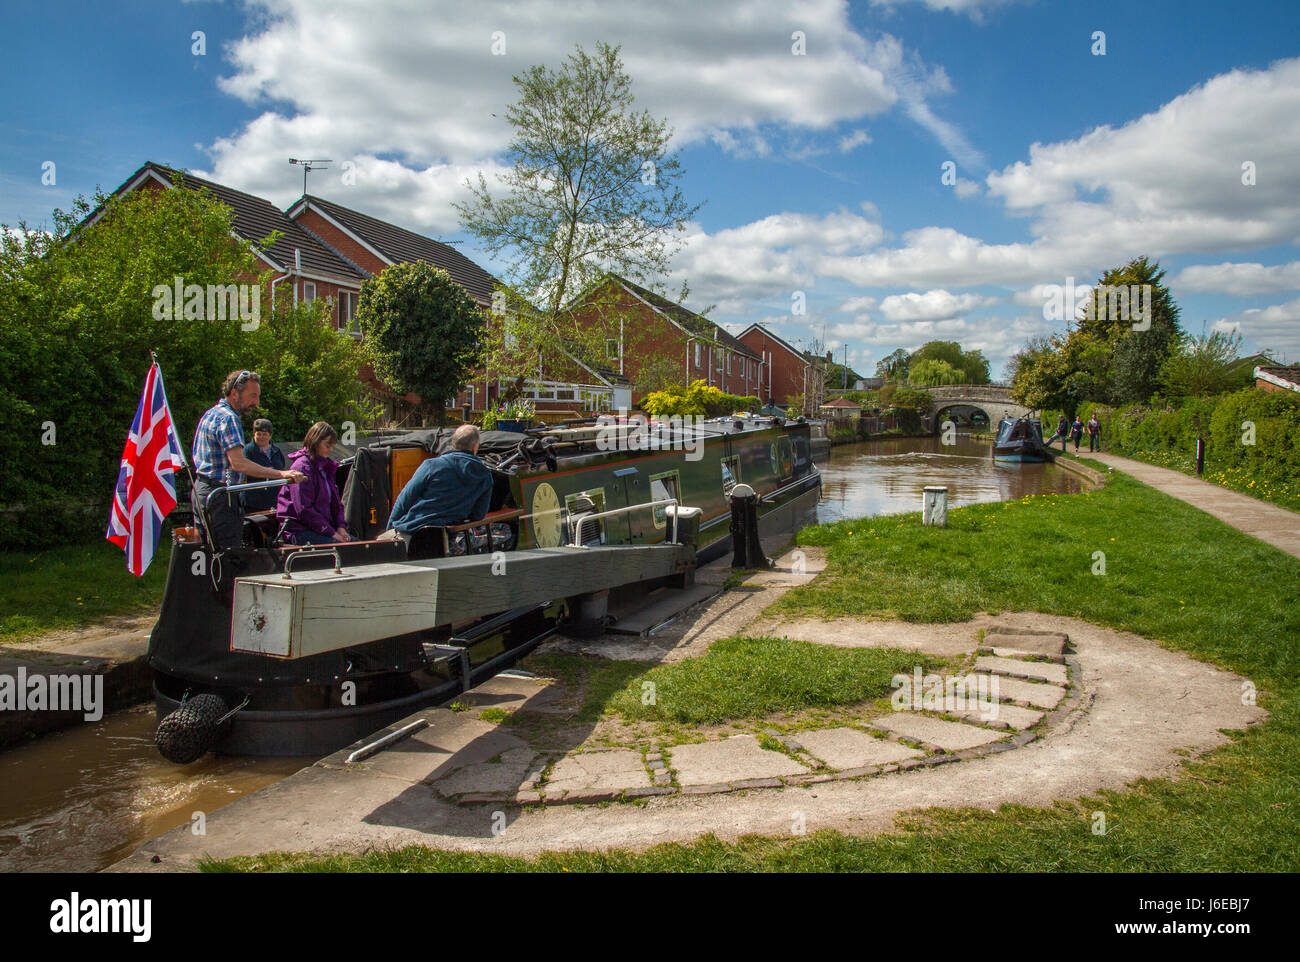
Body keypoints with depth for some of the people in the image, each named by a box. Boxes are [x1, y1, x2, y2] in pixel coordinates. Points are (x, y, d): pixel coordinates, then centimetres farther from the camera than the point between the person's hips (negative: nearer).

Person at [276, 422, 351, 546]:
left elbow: (335, 501, 19)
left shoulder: (326, 466, 17)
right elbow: (303, 509, -18)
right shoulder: (302, 467, -12)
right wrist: (331, 533, -17)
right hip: (299, 530, -8)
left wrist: (341, 527, 1)